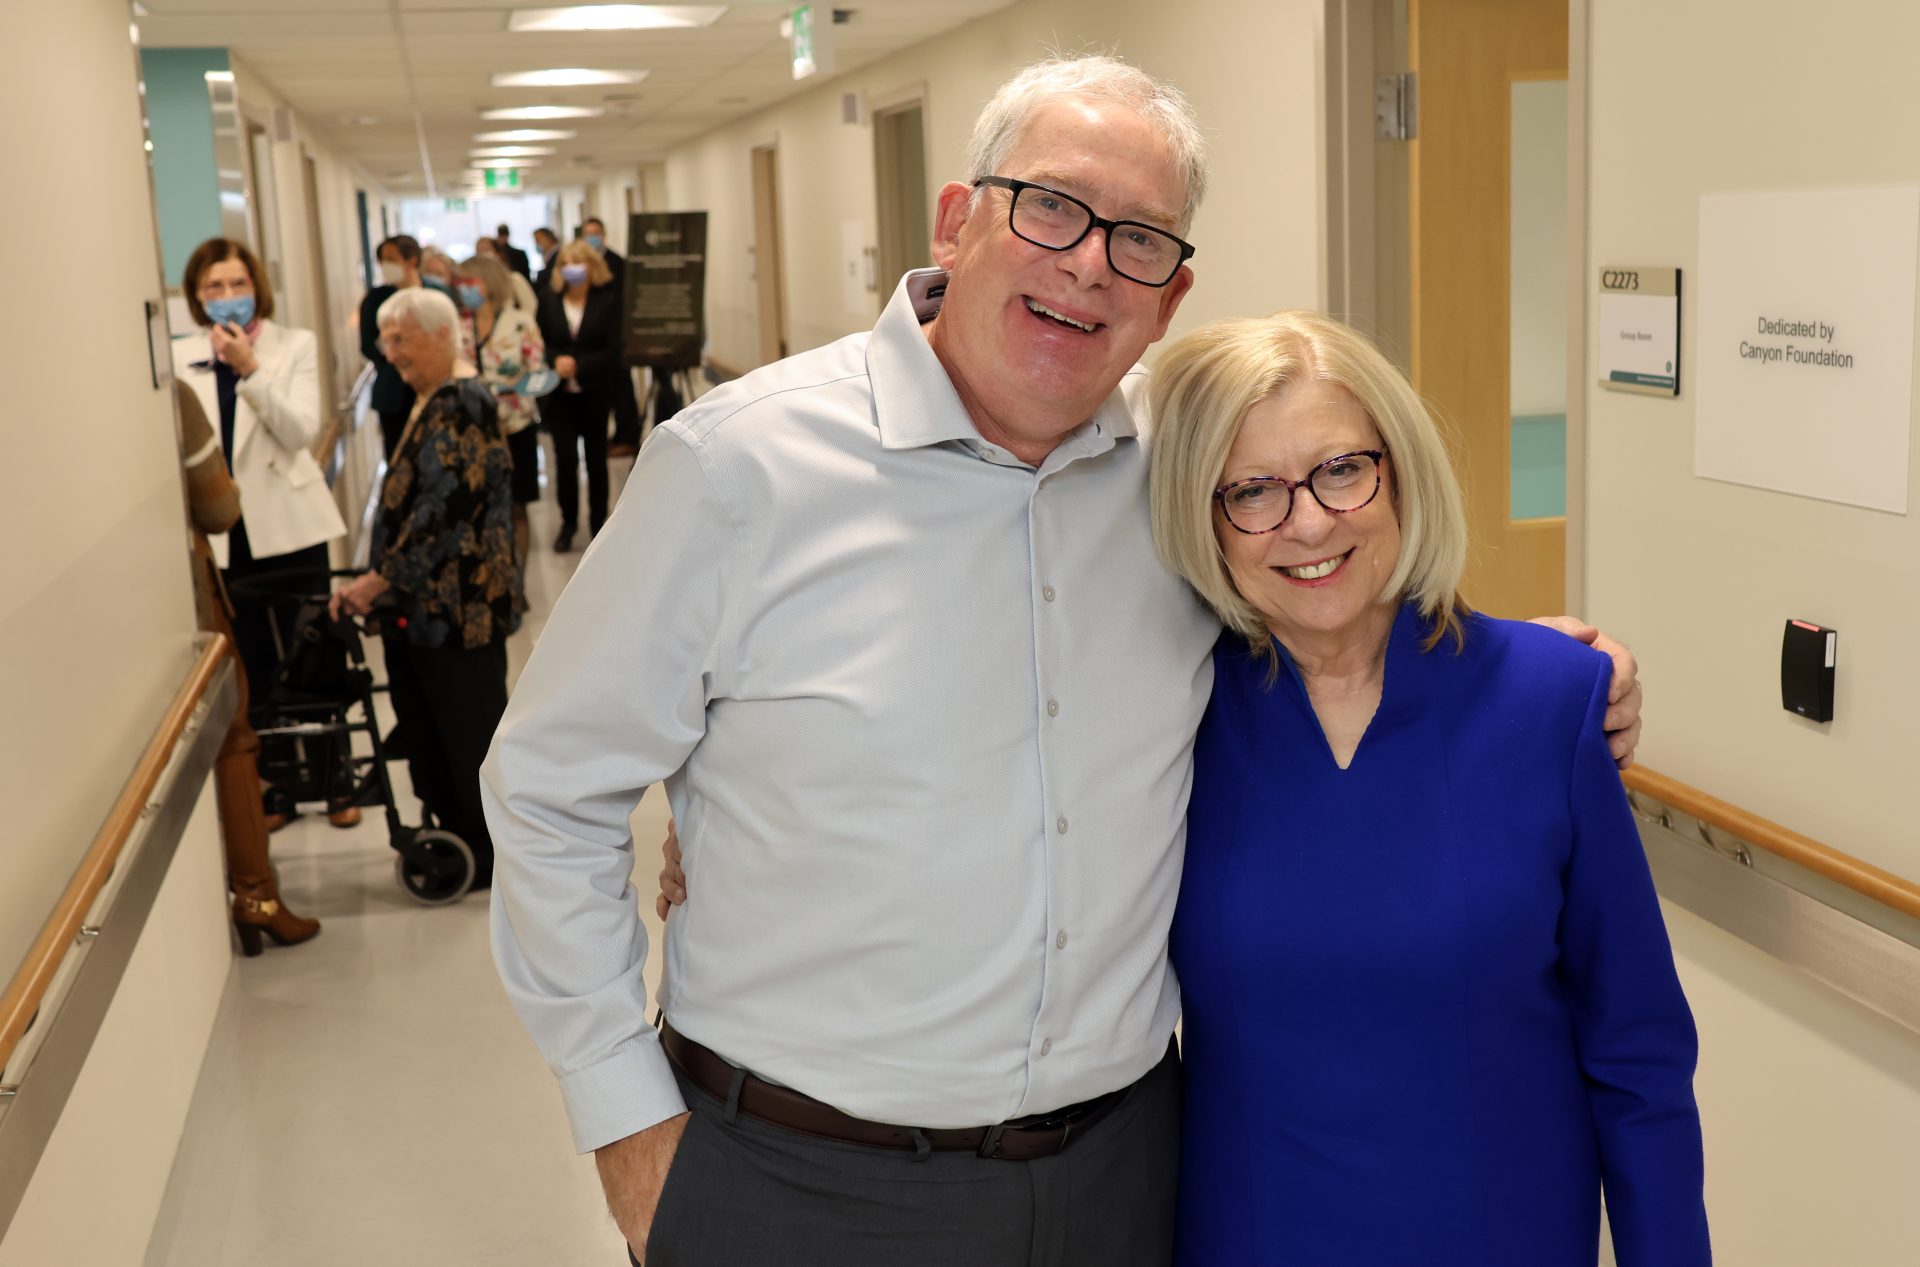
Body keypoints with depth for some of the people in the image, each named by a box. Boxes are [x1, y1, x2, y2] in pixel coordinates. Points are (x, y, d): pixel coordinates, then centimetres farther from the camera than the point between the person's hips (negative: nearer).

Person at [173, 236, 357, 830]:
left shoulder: (294, 344, -3)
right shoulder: (179, 357, 4)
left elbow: (302, 431, -14)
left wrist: (250, 368, -24)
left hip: (286, 525, -2)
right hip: (218, 532, 2)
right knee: (251, 668, 11)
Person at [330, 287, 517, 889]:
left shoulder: (461, 405, -17)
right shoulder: (428, 405, 14)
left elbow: (446, 510, -24)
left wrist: (380, 579, -21)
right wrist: (380, 583, 15)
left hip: (460, 602, -9)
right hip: (425, 603, 9)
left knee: (468, 726, 2)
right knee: (432, 725, 15)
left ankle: (493, 850, 15)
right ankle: (460, 835, 27)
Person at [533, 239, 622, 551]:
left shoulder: (608, 301, -4)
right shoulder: (549, 301, 2)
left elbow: (613, 349, -9)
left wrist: (578, 365, -19)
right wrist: (555, 361, -19)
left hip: (595, 392, -1)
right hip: (560, 394, 1)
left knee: (596, 458, 9)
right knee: (565, 458, -2)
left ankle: (599, 522, 20)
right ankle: (568, 522, 12)